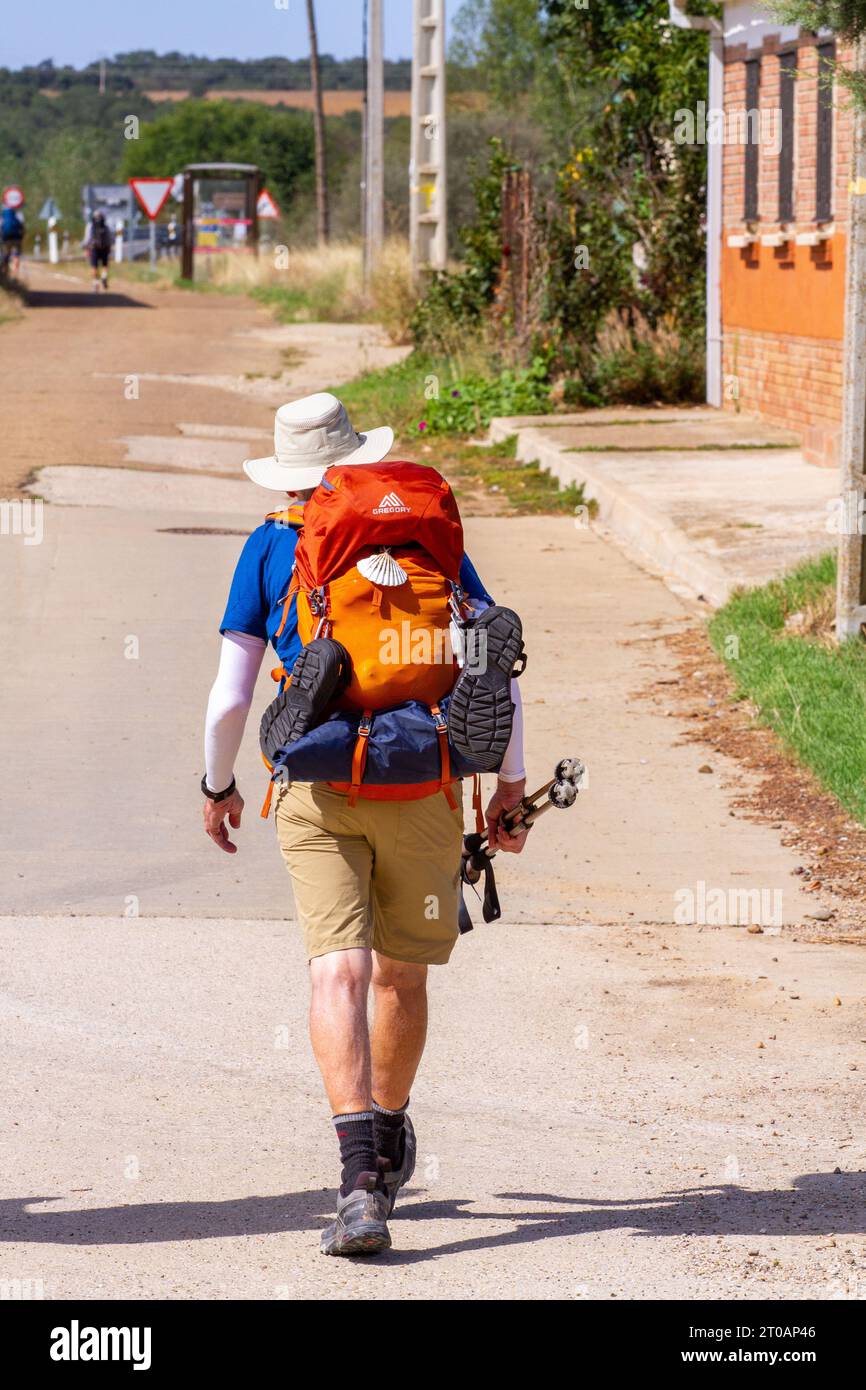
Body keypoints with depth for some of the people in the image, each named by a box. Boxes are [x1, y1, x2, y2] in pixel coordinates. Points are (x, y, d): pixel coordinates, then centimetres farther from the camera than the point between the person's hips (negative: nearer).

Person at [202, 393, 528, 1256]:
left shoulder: (270, 549, 4)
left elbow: (229, 696, 2)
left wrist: (217, 785, 19)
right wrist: (510, 780, 10)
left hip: (315, 791, -2)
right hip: (421, 787, 2)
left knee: (339, 973, -10)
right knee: (400, 974, 19)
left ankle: (360, 1179, -26)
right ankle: (388, 1138, 40)